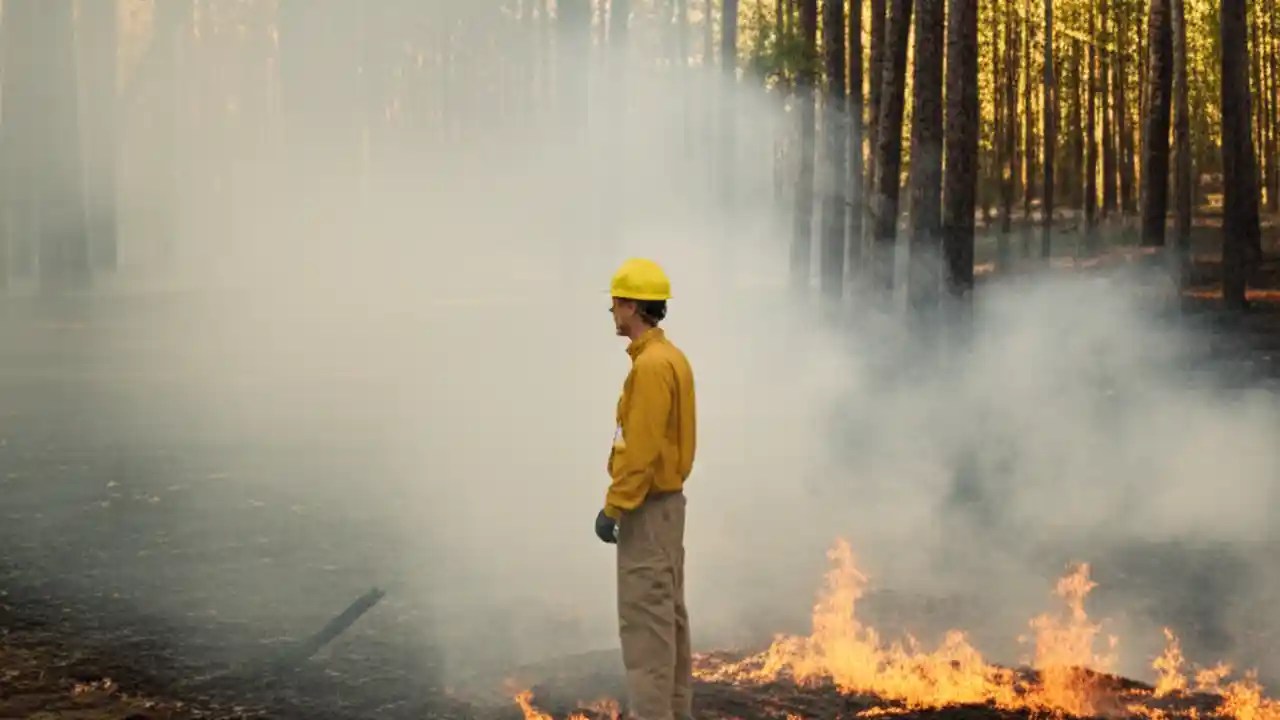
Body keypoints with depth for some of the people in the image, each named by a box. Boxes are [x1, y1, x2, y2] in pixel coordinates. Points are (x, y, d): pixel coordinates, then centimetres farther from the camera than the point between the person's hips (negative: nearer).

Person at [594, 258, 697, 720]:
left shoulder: (651, 365, -18)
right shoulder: (671, 358, 13)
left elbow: (640, 448, -23)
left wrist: (614, 506, -19)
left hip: (647, 507, -11)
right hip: (666, 500, 11)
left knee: (645, 617, -9)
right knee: (667, 612, 15)